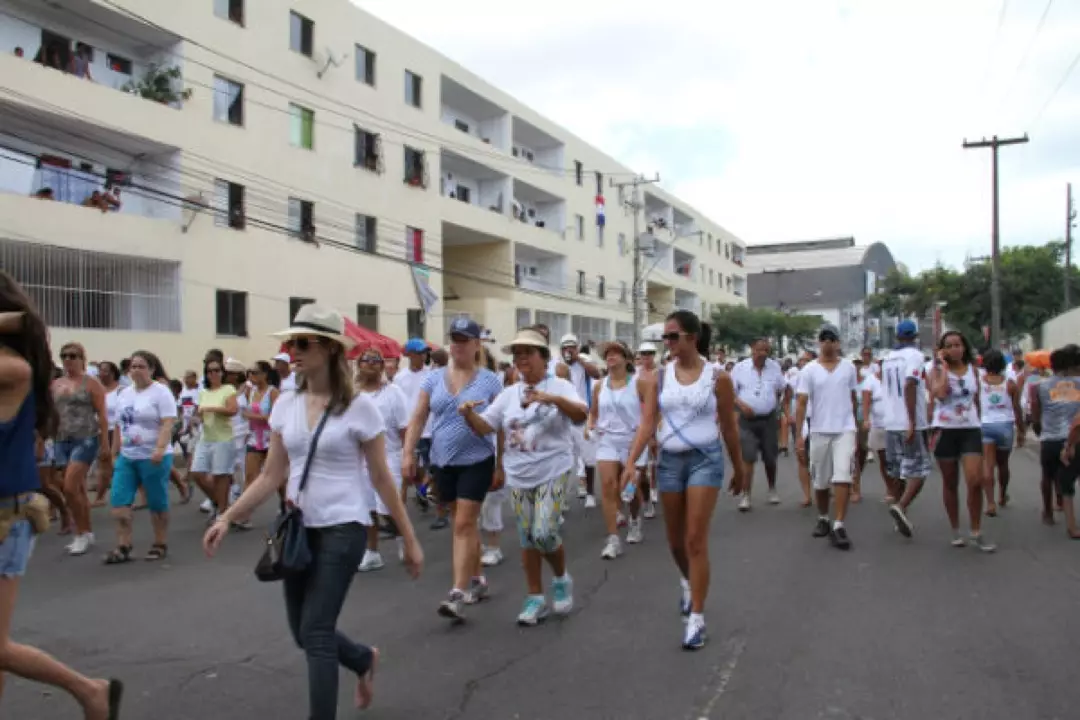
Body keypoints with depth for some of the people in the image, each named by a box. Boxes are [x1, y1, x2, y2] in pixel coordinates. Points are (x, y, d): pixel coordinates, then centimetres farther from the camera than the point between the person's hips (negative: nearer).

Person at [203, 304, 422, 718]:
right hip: (299, 528, 6)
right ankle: (364, 660, 43)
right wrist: (227, 518, -2)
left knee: (315, 633, -9)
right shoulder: (285, 404, 4)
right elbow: (271, 476, 8)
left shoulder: (359, 406, -10)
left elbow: (381, 478, -5)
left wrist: (410, 539, -3)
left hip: (343, 528, -6)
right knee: (303, 634, 14)